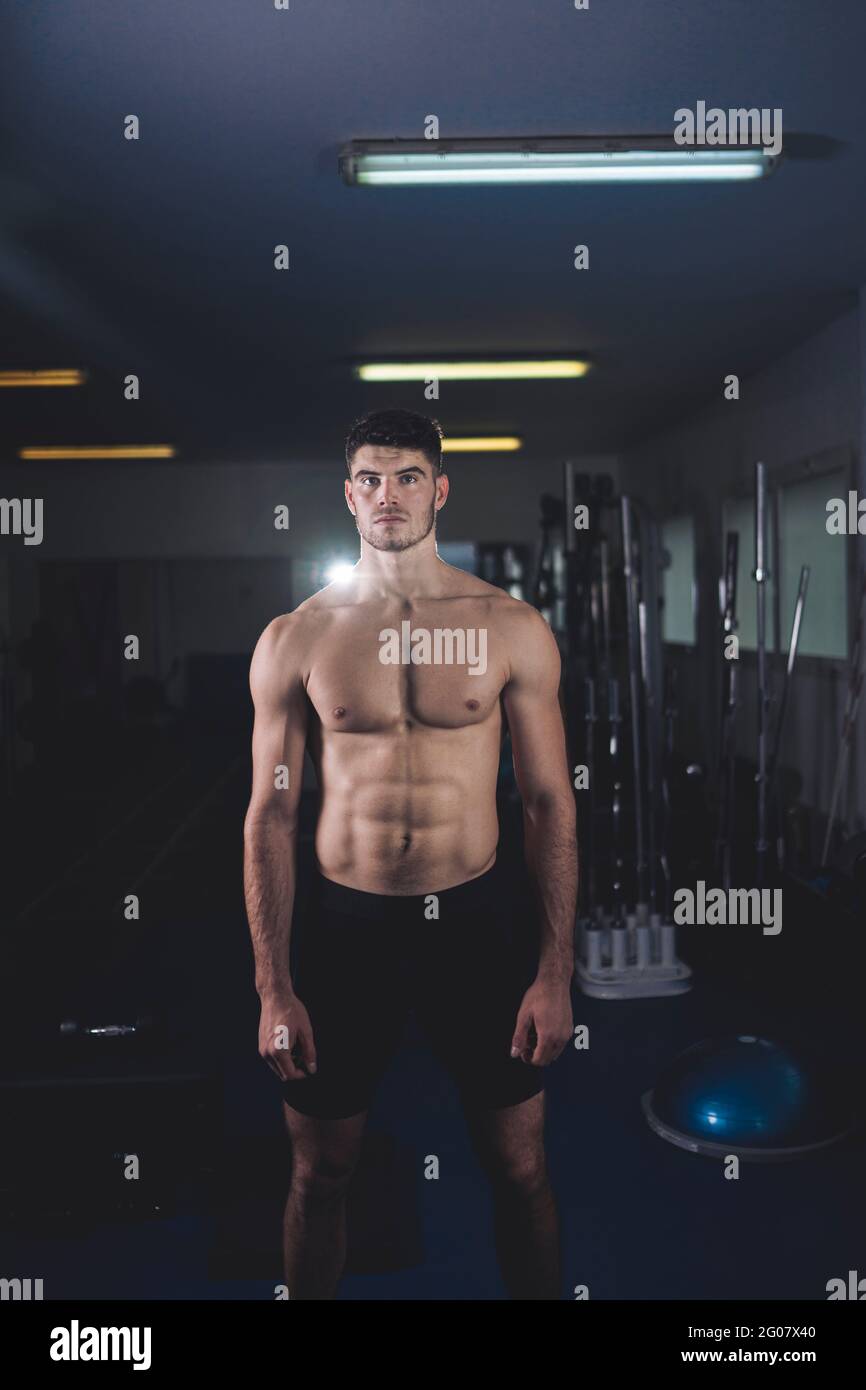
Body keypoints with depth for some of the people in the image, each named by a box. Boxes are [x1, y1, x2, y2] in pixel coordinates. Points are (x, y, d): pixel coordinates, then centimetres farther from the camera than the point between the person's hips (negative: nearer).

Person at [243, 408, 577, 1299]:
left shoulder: (512, 630, -2)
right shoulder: (295, 640, -2)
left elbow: (549, 803, 0)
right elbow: (270, 818, 0)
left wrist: (555, 974, -4)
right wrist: (274, 990, -3)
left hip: (478, 918, 0)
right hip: (343, 924, 0)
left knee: (519, 1170, 13)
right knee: (319, 1173, 15)